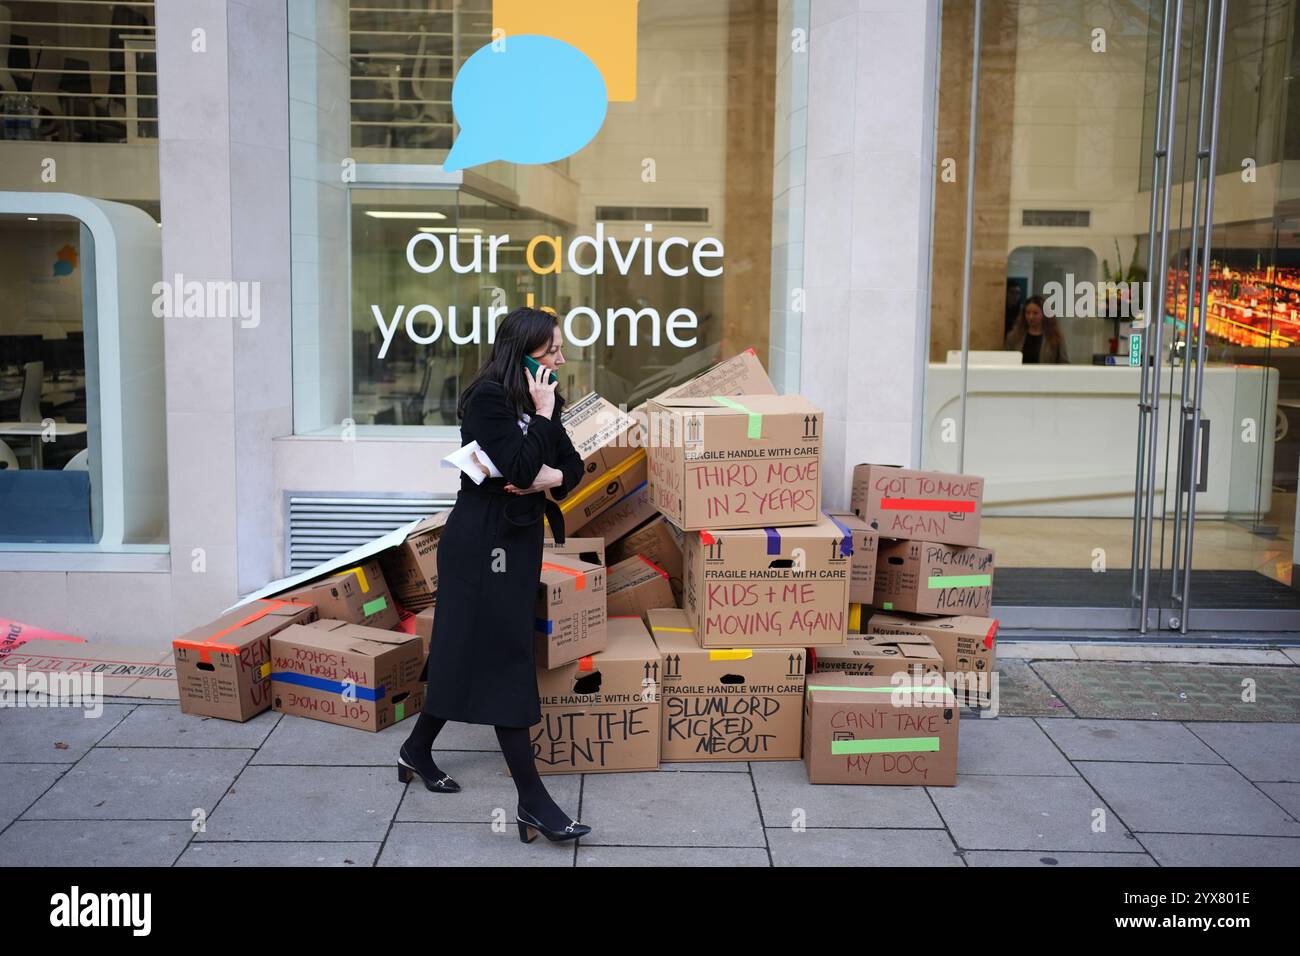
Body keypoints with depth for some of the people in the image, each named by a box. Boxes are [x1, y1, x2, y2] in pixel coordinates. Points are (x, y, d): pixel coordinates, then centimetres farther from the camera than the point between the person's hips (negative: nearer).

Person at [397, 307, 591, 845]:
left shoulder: (542, 400, 9)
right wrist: (541, 415, -17)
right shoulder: (488, 398, -16)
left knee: (467, 652, 16)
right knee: (507, 659, -8)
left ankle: (417, 752, 34)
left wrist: (553, 477, -9)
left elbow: (573, 465, 11)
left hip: (519, 537, 9)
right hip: (483, 541, -9)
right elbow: (519, 467, -25)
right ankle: (532, 801, -4)